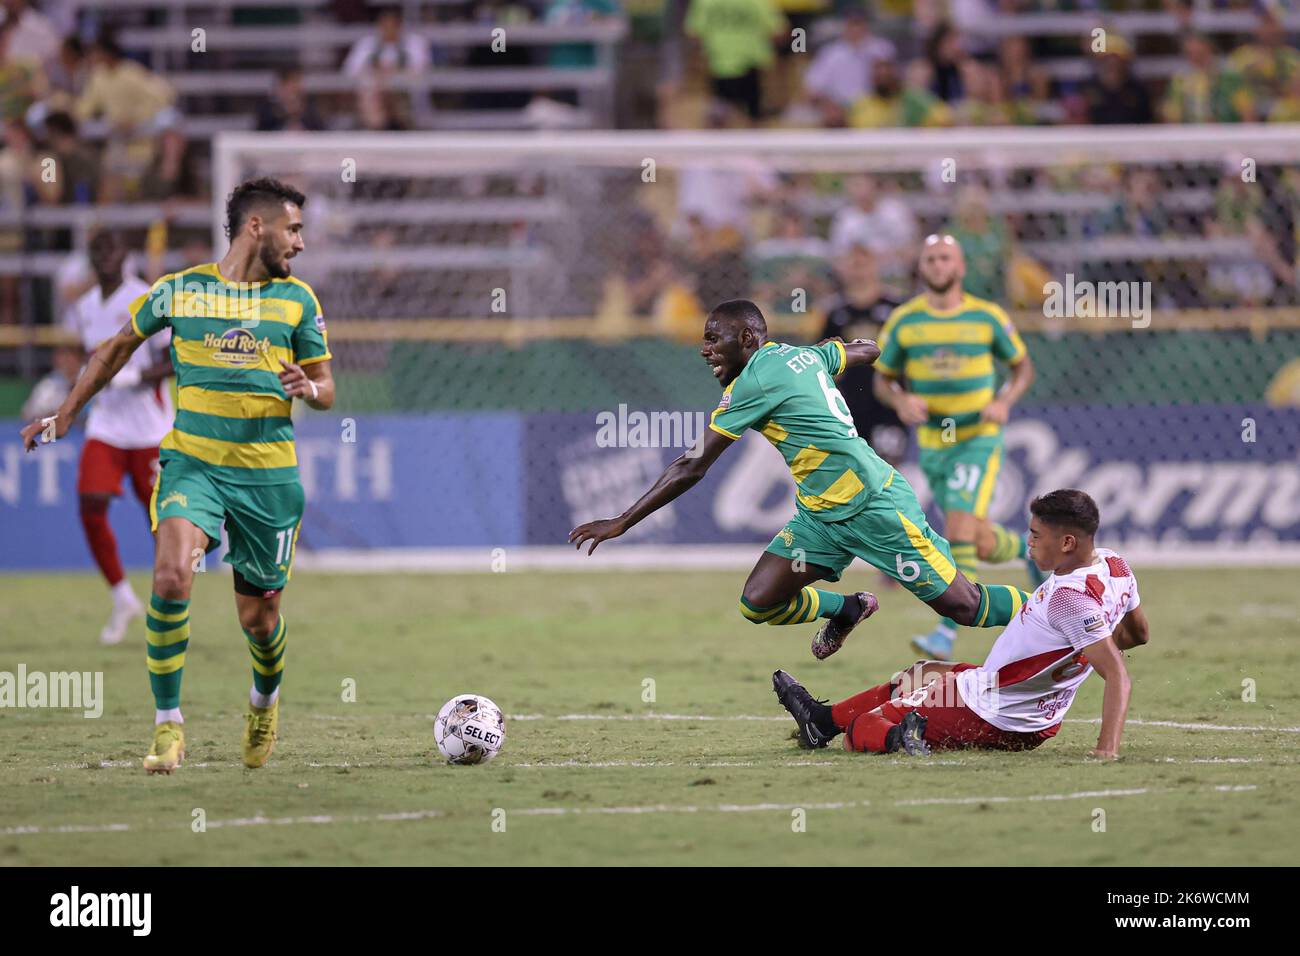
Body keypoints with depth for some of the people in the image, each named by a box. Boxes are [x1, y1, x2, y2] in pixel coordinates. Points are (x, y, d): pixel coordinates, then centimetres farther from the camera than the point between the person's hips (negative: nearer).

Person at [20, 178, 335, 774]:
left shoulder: (297, 300, 4)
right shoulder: (178, 291, 2)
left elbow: (326, 390, 9)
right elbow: (120, 346, 18)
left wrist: (307, 387, -15)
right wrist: (65, 414, 21)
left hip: (269, 477, 1)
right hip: (192, 462, -1)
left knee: (259, 618, 7)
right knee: (171, 578, -25)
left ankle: (264, 701, 41)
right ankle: (167, 724, -13)